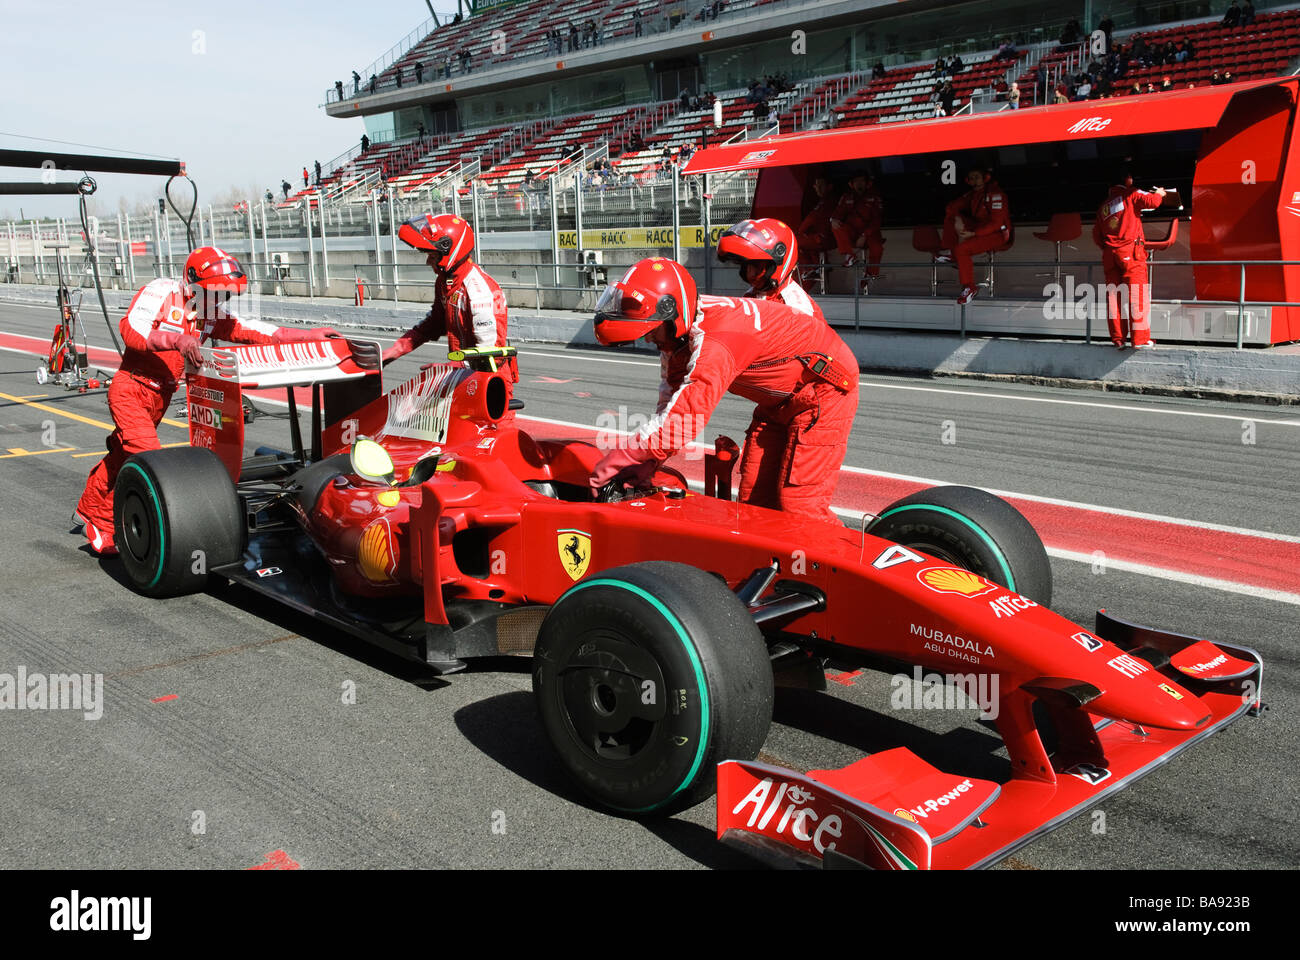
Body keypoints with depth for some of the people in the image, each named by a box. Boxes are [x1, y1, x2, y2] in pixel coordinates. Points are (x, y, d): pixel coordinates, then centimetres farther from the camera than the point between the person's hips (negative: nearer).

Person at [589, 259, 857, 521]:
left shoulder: (716, 340, -34)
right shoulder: (678, 334, -4)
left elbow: (684, 417, -40)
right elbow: (671, 401, 0)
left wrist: (618, 459, -34)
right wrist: (645, 462, -12)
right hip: (781, 398, 9)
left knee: (798, 504, -15)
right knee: (754, 498, 5)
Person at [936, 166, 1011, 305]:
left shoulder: (995, 193, -18)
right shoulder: (972, 194, 7)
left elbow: (997, 223, -25)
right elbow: (951, 207, 3)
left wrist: (973, 233, -29)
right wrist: (957, 219, -18)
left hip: (998, 233, -9)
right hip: (980, 227, 9)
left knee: (962, 249, -29)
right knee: (950, 216, 3)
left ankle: (970, 288, -21)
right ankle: (950, 252, -2)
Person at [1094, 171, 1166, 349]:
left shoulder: (1103, 206, 20)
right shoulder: (1130, 194, 5)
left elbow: (1096, 236, 20)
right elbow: (1151, 201, -8)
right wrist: (1159, 193, 13)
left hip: (1109, 254, 6)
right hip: (1130, 252, -5)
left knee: (1113, 295, 5)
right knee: (1138, 294, -4)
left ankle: (1117, 338, 4)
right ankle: (1140, 338, -6)